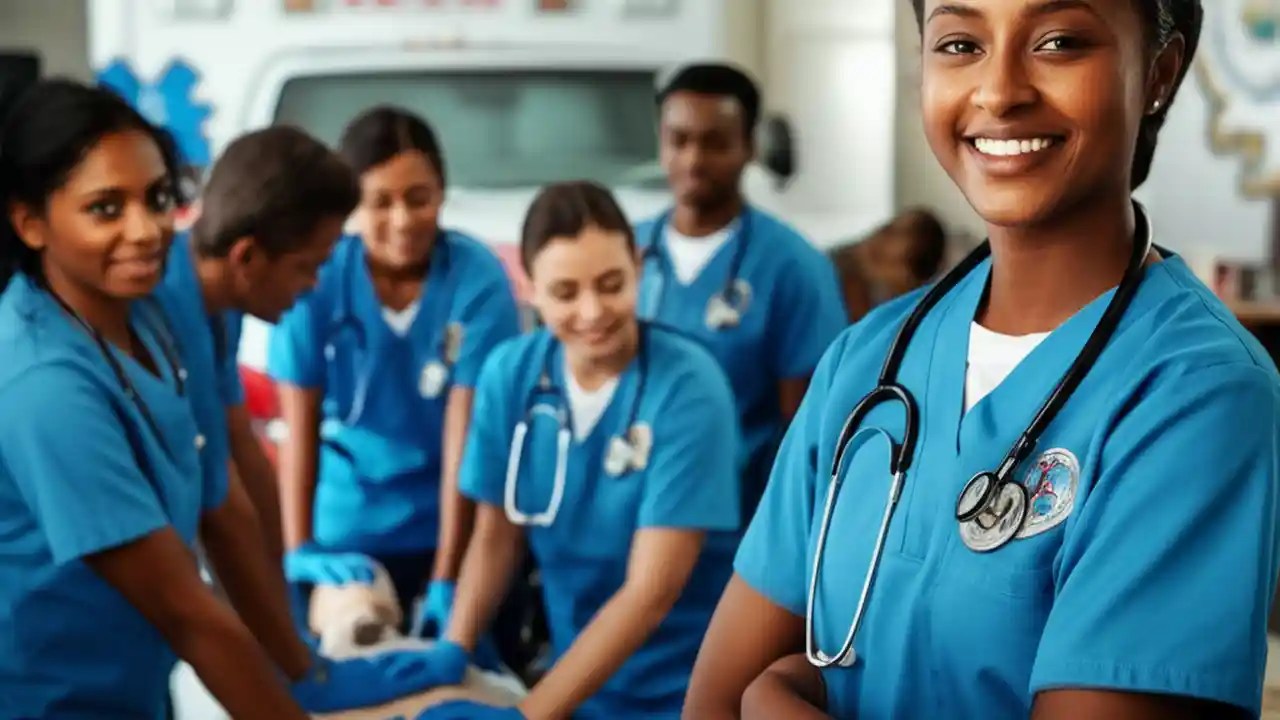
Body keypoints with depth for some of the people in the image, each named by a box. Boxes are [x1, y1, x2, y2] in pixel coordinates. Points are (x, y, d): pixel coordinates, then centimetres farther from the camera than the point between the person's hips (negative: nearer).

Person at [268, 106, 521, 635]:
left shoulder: (479, 279, -15)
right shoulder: (317, 279, -12)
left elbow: (465, 434, -18)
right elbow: (300, 429, -8)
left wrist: (444, 581, -21)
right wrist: (298, 551, -16)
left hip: (447, 530, -1)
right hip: (346, 534, 1)